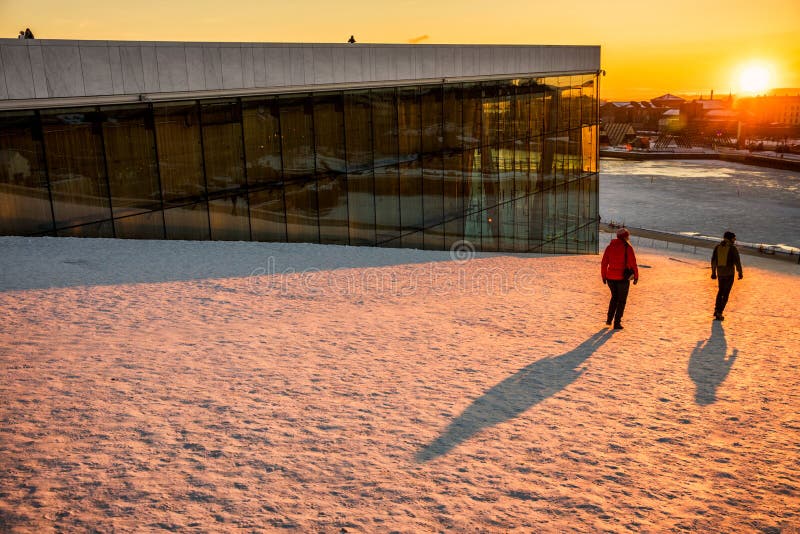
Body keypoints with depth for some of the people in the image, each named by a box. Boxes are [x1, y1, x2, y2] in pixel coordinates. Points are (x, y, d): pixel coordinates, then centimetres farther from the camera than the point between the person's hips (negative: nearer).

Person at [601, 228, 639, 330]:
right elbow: (633, 263, -11)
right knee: (621, 300, 9)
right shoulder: (628, 247, -9)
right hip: (623, 278, -4)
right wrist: (636, 276, -1)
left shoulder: (610, 246, 4)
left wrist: (604, 276, 13)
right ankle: (617, 323, 7)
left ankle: (609, 319, 21)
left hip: (611, 277, 4)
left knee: (614, 297, 24)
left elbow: (604, 263, 4)